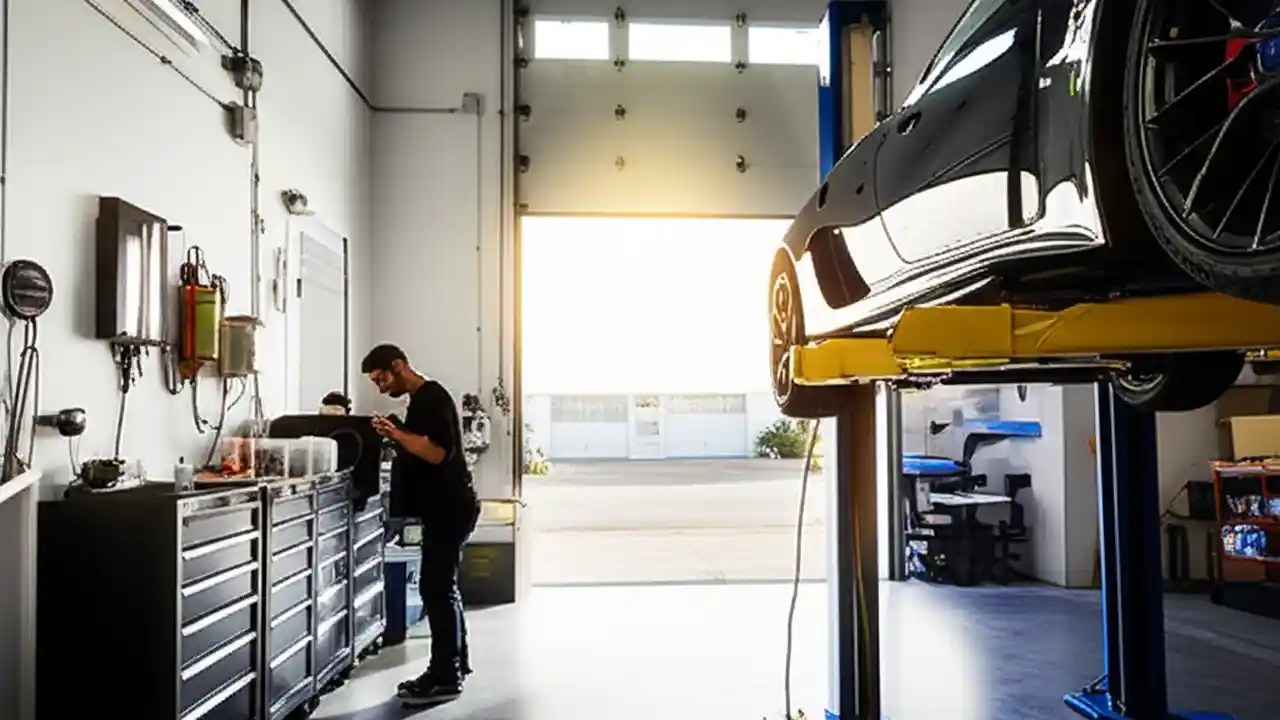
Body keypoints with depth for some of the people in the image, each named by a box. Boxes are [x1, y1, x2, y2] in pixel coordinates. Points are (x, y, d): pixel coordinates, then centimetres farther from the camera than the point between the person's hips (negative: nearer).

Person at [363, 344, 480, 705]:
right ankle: (454, 664, 24)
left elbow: (437, 452, -25)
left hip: (450, 508, -10)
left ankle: (445, 678, 0)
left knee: (436, 588, -7)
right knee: (441, 586, 15)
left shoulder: (432, 398, -15)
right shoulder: (421, 399, 16)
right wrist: (395, 436, 6)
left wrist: (397, 433, -18)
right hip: (443, 508, 10)